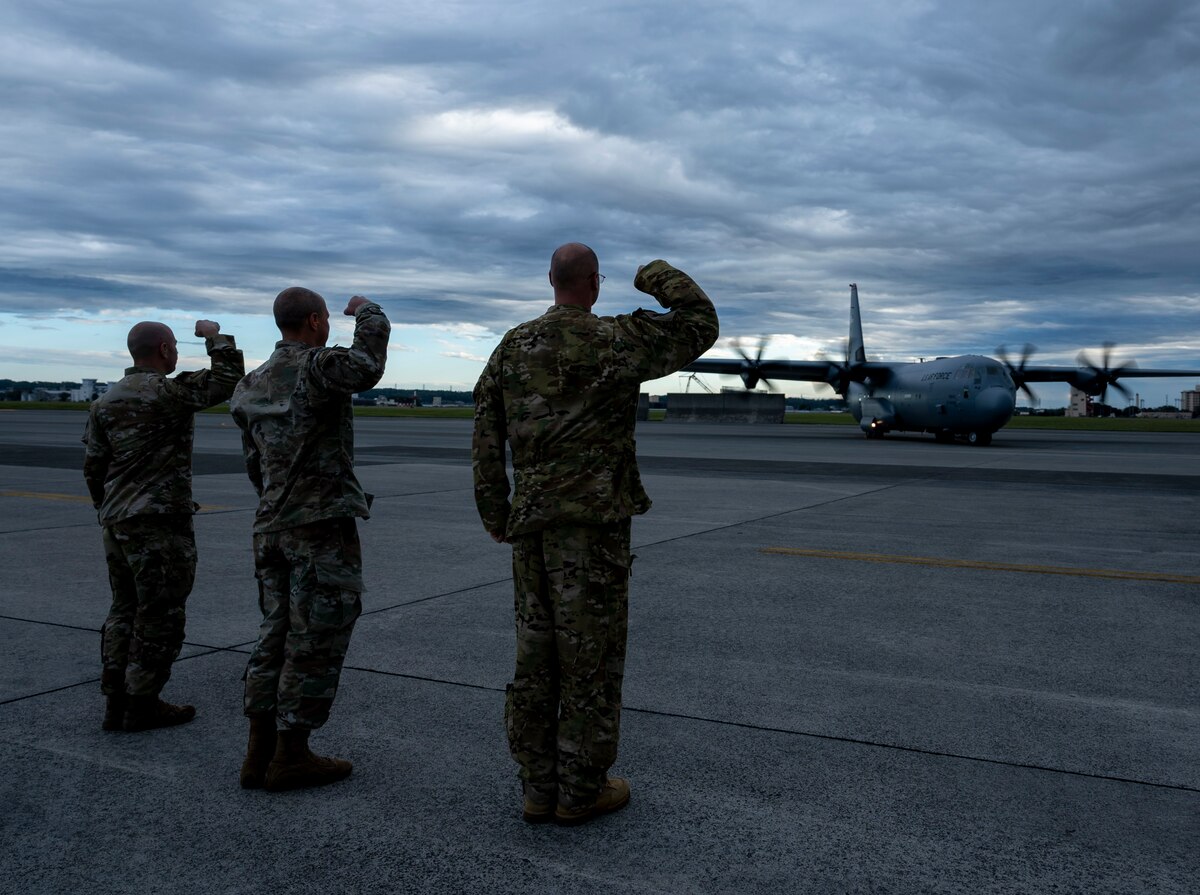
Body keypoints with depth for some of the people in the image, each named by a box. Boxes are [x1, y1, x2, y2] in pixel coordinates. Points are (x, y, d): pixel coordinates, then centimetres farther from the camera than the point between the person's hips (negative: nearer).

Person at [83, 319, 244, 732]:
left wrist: (107, 511, 22)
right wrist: (214, 336, -1)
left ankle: (116, 701, 19)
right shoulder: (169, 392, -13)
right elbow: (228, 378, -15)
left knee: (125, 611, 15)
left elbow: (93, 466, 13)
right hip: (161, 522, -8)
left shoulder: (106, 401, 11)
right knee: (160, 616, 1)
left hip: (117, 524, 8)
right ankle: (142, 705, 7)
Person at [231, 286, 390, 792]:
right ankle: (291, 756, 7)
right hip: (323, 527, -8)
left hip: (270, 529, 8)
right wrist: (369, 314, -7)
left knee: (277, 634, 14)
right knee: (316, 640, 0)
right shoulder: (316, 367, -10)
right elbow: (366, 369, -26)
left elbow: (255, 465, 18)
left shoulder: (255, 384, 13)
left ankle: (260, 752, 17)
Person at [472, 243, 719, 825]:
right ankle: (581, 791, 13)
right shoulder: (615, 341, -8)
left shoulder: (512, 348, 9)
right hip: (593, 520, -6)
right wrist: (661, 277, 15)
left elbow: (485, 442, 8)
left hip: (532, 522, 6)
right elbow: (700, 327, -1)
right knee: (591, 654, 4)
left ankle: (538, 789, 19)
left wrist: (496, 518, 14)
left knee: (537, 653, 11)